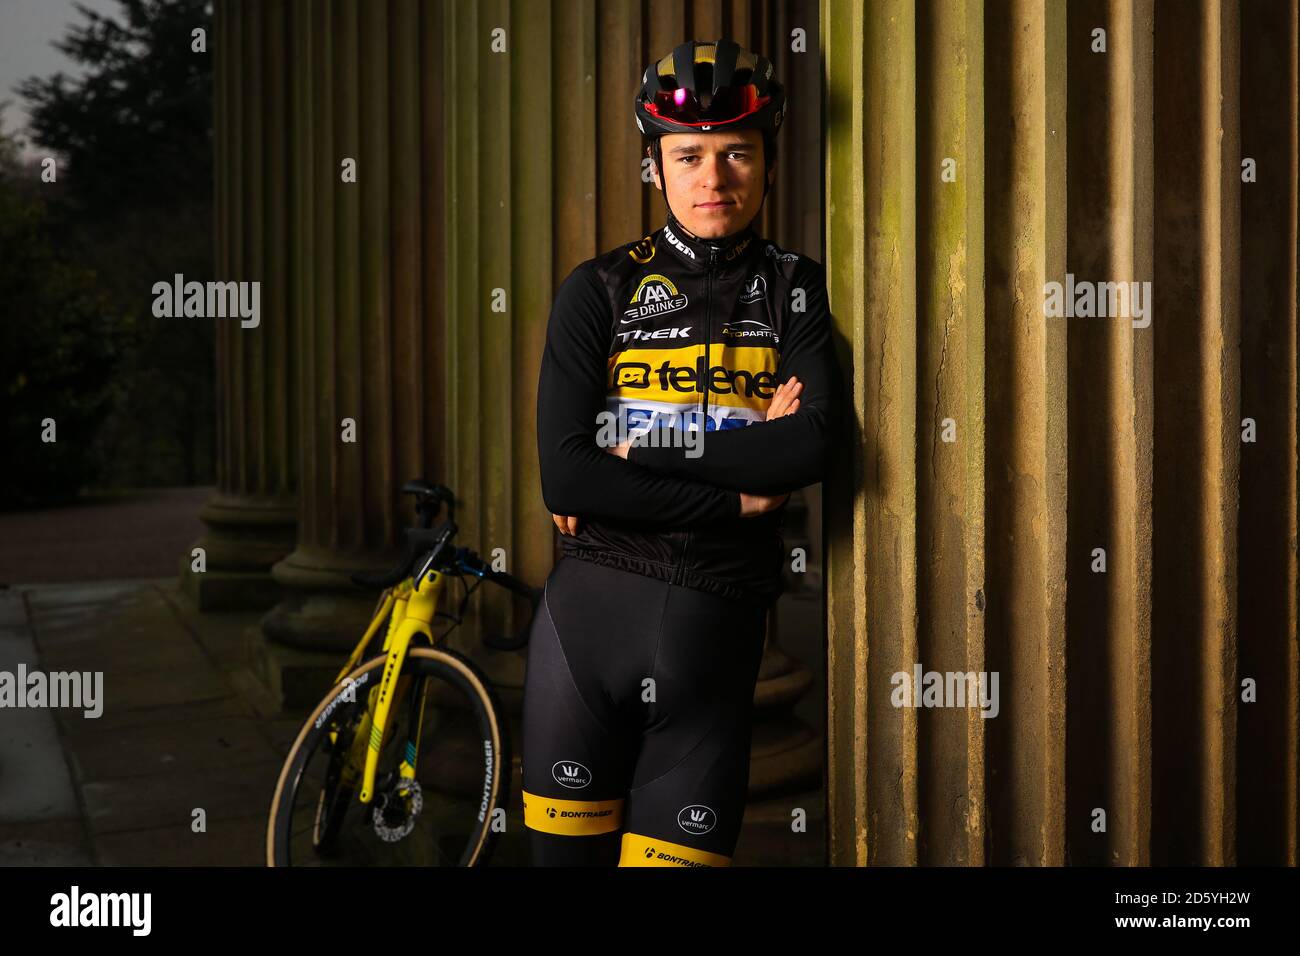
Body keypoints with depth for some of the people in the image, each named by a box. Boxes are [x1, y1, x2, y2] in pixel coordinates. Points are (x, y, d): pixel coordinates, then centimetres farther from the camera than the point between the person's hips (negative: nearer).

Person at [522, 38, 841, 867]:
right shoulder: (599, 291, 1)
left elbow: (812, 445, -13)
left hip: (719, 620, 0)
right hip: (592, 609, 0)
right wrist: (735, 492, -11)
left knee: (676, 850, 8)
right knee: (567, 850, 10)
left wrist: (644, 449, -13)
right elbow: (564, 478, -10)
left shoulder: (795, 289, 5)